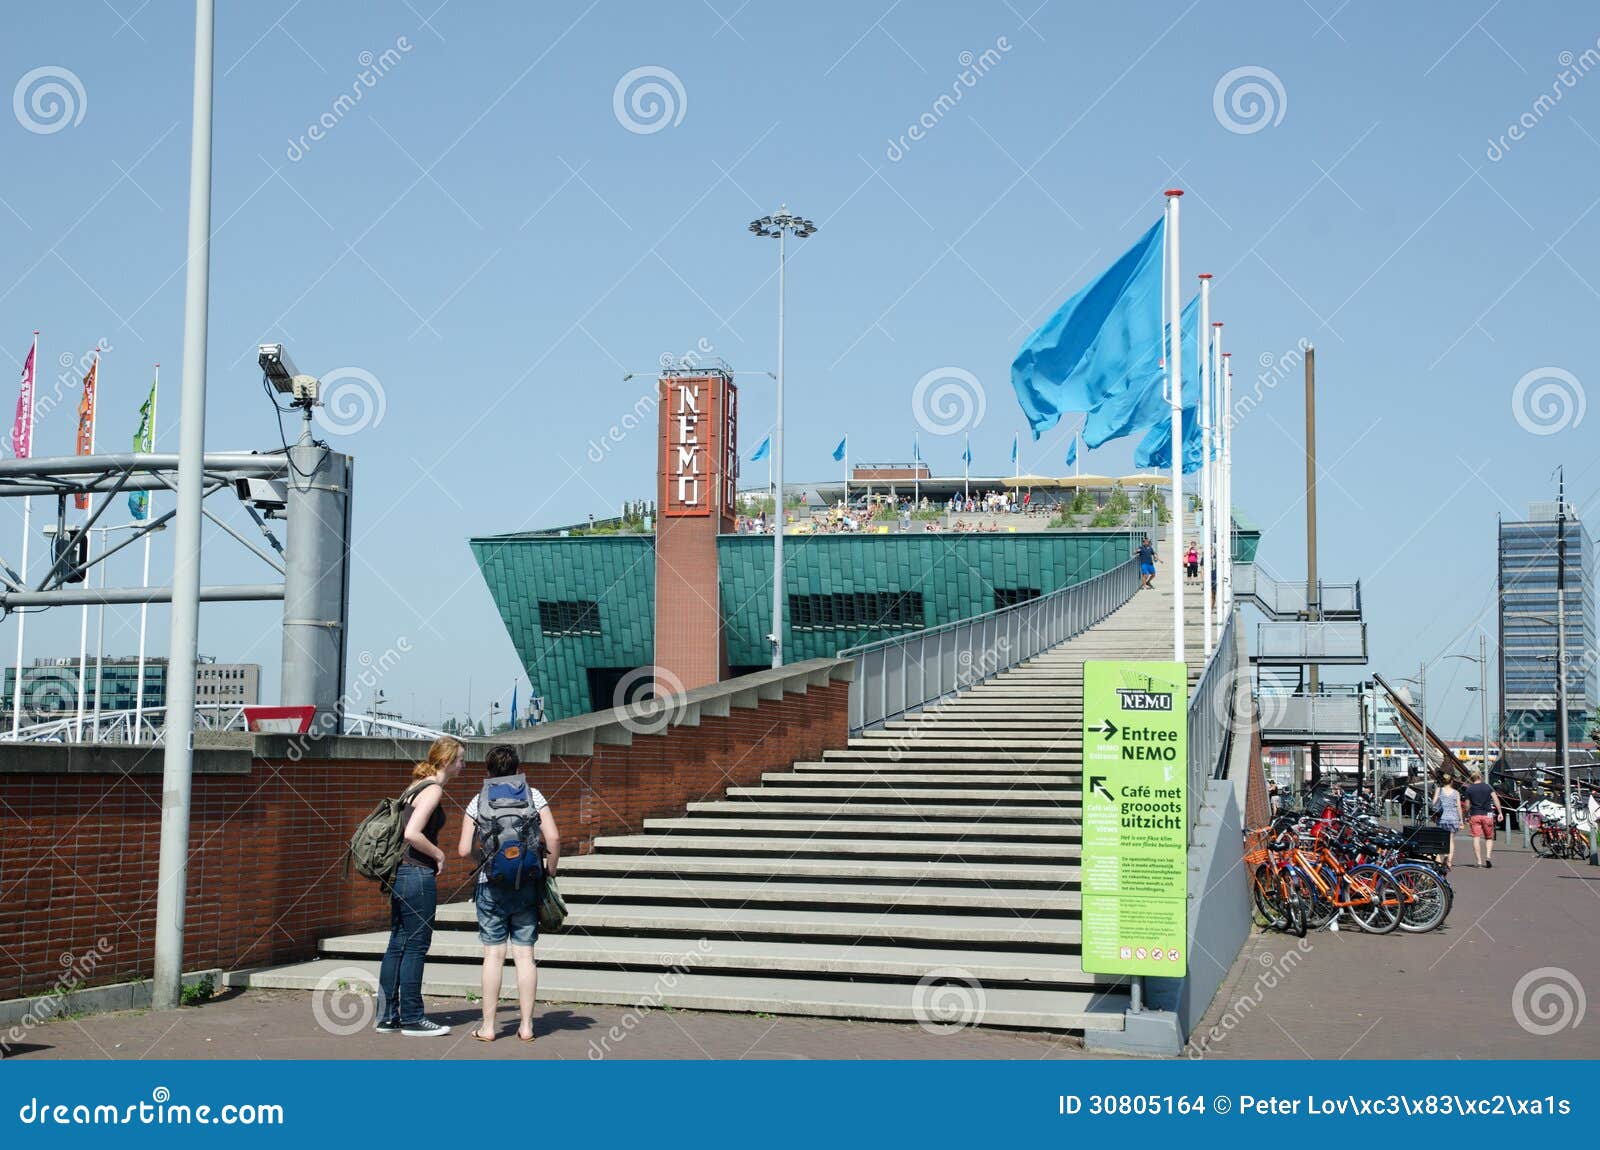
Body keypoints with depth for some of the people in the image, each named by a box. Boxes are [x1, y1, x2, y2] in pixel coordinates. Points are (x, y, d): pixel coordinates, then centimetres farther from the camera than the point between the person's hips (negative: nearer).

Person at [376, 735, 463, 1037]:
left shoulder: (418, 786, 15)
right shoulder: (433, 789, -13)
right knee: (416, 946, -2)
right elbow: (412, 833, -23)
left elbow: (405, 828, 17)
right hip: (418, 875, -9)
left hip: (400, 873, 9)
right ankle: (412, 1018, 4)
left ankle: (387, 1016, 17)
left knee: (398, 944, 12)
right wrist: (439, 855, -10)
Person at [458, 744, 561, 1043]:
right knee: (525, 955, 4)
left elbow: (464, 850, -2)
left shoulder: (478, 801, 3)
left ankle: (487, 1026, 7)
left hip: (491, 886, 0)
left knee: (493, 955, 3)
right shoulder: (533, 796, 3)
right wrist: (550, 871, 4)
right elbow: (553, 838, -8)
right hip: (527, 885, 0)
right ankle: (526, 1025, 7)